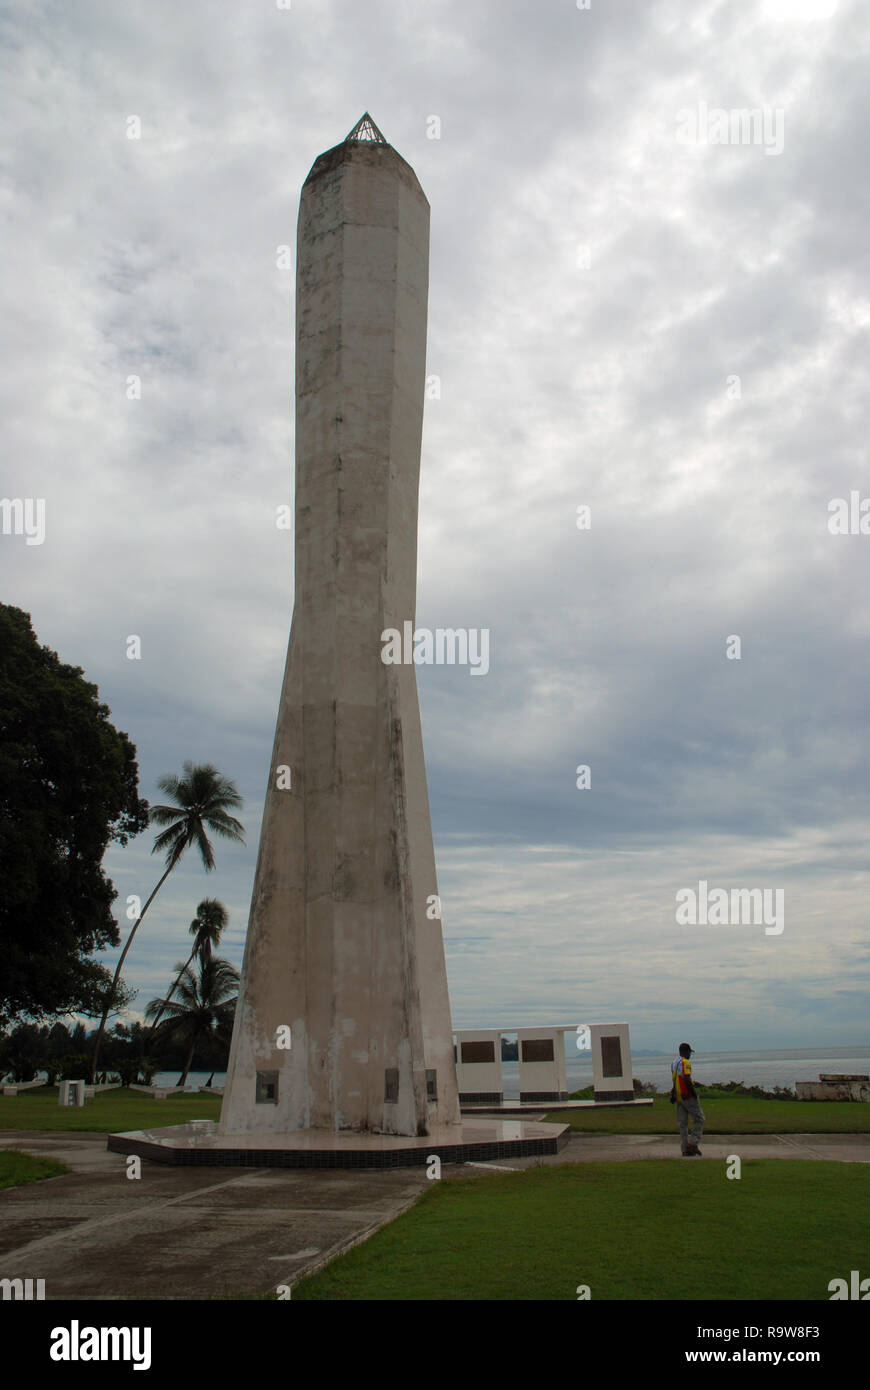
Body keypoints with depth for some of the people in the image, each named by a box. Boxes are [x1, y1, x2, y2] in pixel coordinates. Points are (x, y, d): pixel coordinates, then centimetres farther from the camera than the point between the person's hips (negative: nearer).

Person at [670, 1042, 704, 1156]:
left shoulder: (674, 1062, 13)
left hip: (678, 1097, 8)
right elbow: (686, 1079, -25)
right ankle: (693, 1143, -4)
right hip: (688, 1096, -8)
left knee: (682, 1123, 9)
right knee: (699, 1119, 4)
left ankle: (685, 1149, 9)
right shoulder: (685, 1063, -15)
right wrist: (694, 1092, -16)